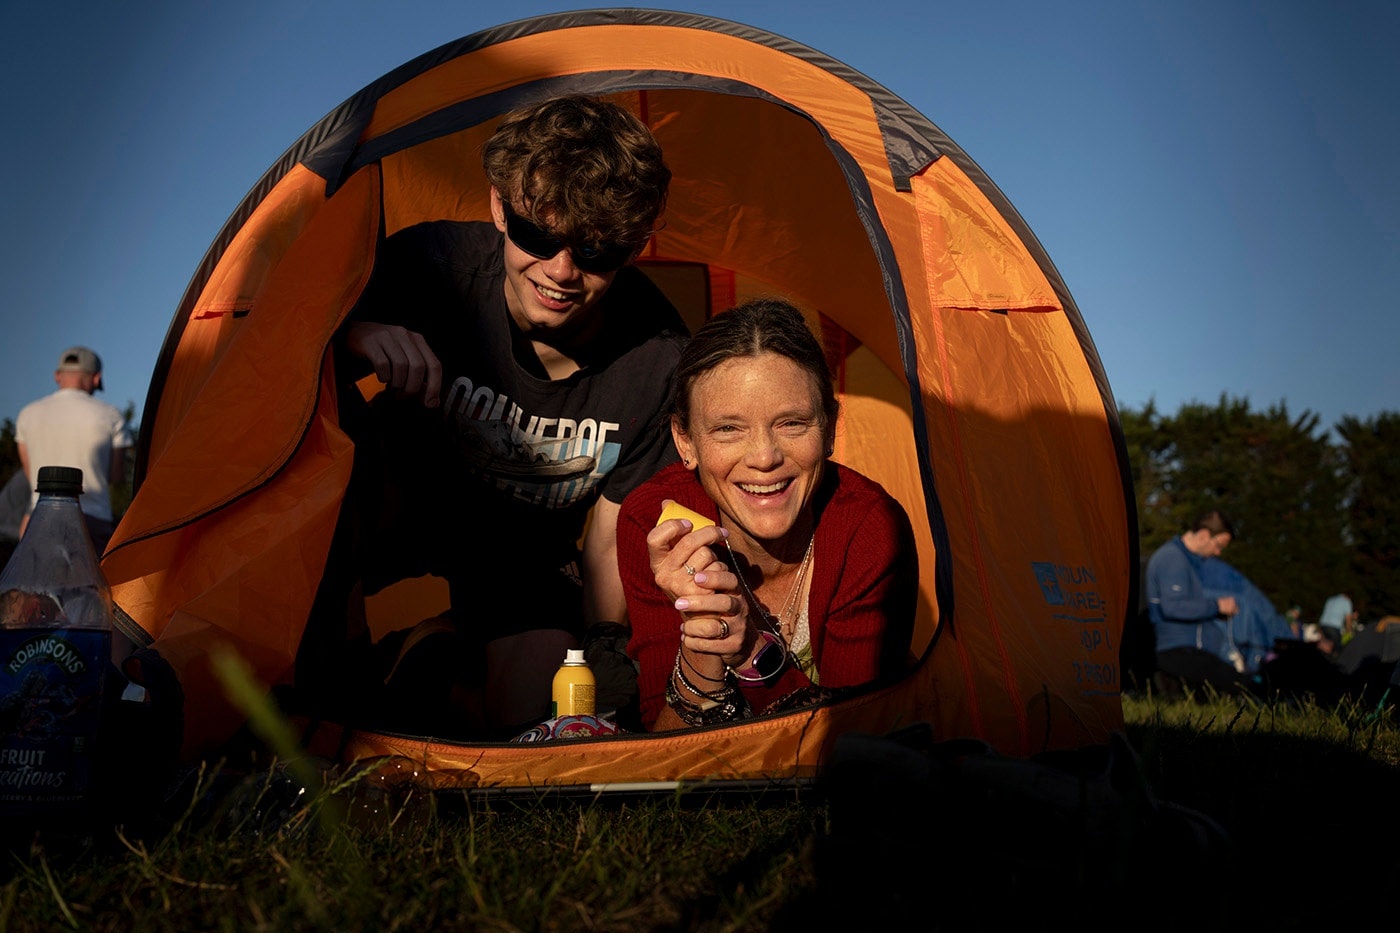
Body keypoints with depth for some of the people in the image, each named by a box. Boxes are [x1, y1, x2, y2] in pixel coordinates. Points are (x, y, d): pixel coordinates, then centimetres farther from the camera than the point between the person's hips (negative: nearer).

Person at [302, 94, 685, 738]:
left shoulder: (660, 362, -25)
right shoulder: (430, 262, -26)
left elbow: (611, 540, -15)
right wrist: (352, 340, -39)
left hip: (527, 549, 0)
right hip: (400, 507, 1)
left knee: (518, 712, -27)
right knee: (338, 431, -33)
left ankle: (433, 640, 4)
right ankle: (319, 651, -17)